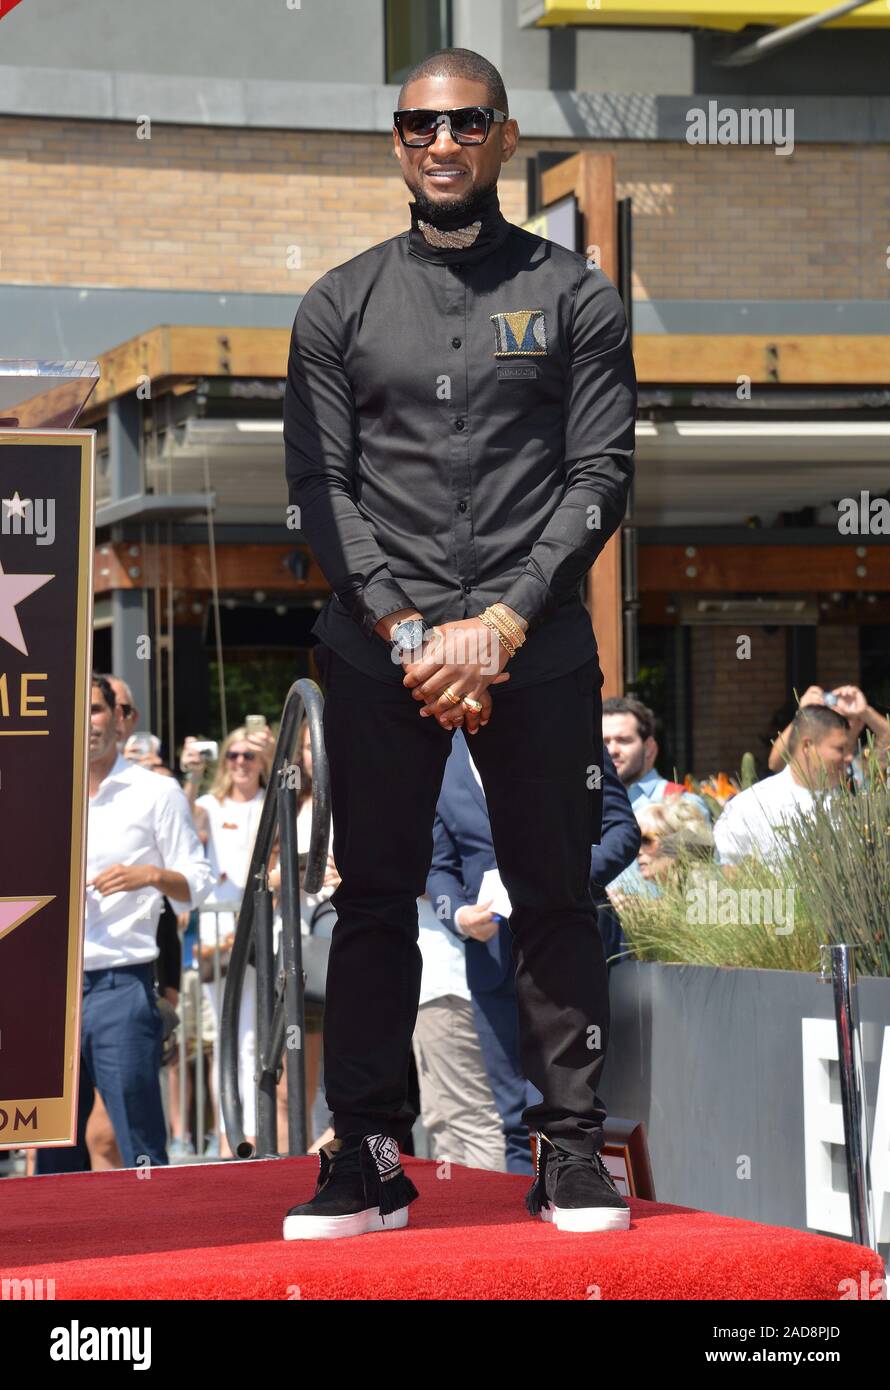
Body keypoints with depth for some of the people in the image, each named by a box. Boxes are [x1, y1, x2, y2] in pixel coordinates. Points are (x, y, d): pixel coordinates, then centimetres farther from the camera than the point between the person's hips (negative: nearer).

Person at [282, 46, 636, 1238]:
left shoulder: (574, 296, 7)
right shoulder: (340, 305, 10)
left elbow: (601, 476, 1)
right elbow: (320, 483, 4)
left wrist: (502, 623, -10)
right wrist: (410, 632, -8)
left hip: (536, 643, -1)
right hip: (377, 651, 1)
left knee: (556, 901, 1)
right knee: (374, 902, 2)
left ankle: (572, 1152, 7)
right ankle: (369, 1157, 7)